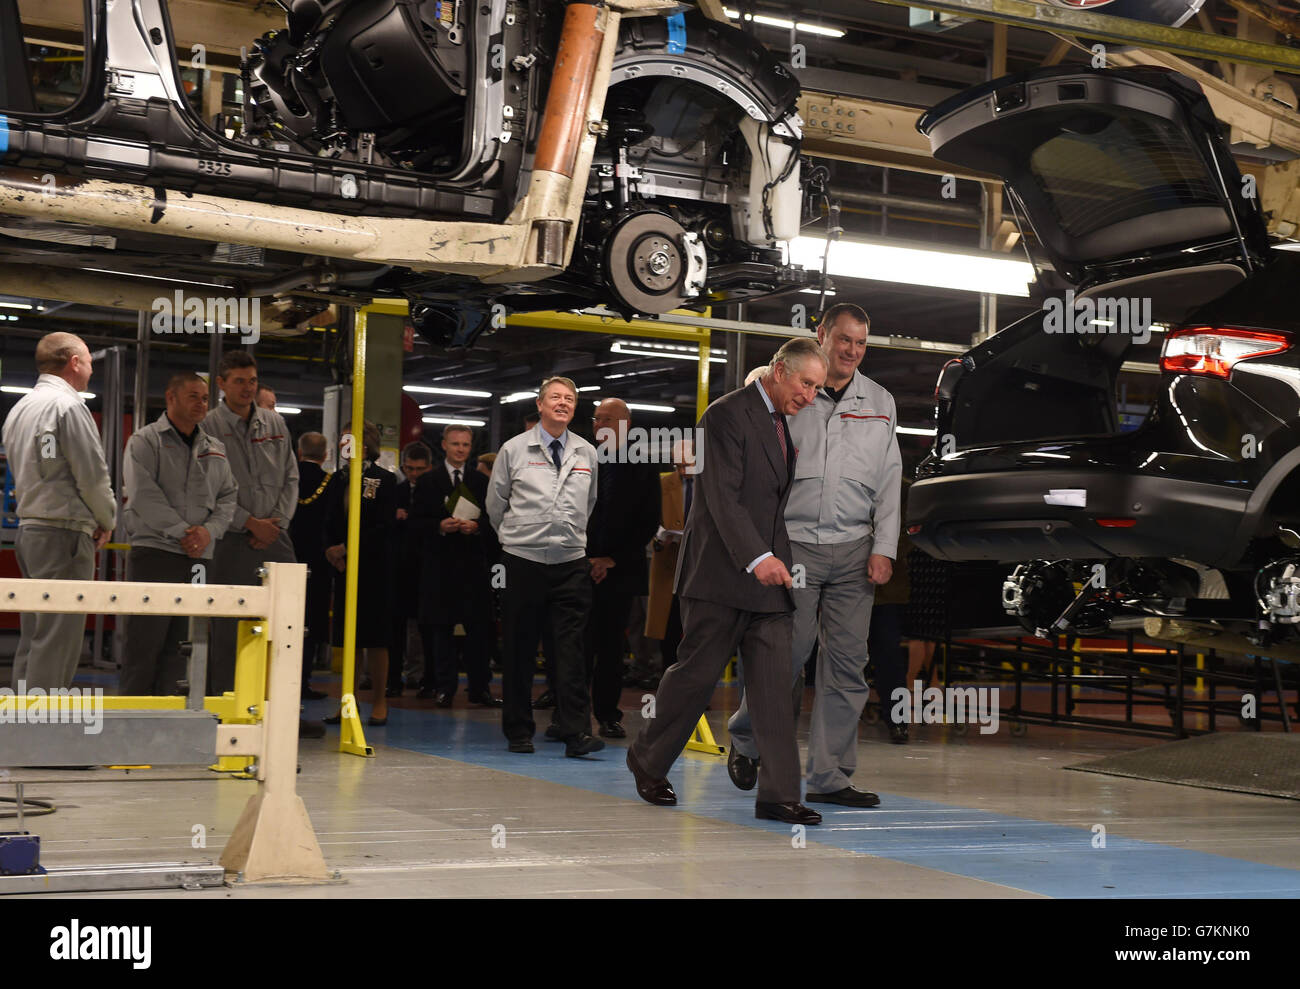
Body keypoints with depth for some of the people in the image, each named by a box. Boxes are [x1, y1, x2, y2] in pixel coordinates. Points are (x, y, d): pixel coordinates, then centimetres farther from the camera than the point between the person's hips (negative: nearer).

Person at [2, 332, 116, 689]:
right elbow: (92, 474, -13)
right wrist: (107, 521, 4)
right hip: (64, 531, -9)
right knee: (57, 640, -8)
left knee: (32, 635, 12)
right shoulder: (67, 405, -12)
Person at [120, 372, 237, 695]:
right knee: (145, 640, -4)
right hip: (154, 552, -5)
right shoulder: (145, 441, 1)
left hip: (200, 558, 5)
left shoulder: (215, 450, 17)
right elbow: (144, 495, -10)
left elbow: (228, 496, 12)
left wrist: (209, 530, -7)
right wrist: (182, 532, -15)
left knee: (182, 643, 6)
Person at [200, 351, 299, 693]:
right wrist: (250, 523, -10)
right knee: (226, 629, -2)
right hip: (232, 538, -4)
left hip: (274, 536, 4)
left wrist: (278, 521, -2)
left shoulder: (274, 423, 12)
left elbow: (290, 478, 13)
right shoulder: (209, 427, -1)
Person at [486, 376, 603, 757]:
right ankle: (518, 732, 11)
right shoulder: (514, 449, 2)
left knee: (571, 645, -6)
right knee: (519, 648, 3)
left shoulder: (587, 453, 9)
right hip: (522, 560, -1)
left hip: (571, 560, 1)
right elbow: (495, 503, 11)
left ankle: (576, 731, -8)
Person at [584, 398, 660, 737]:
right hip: (582, 568, 1)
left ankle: (608, 715, 12)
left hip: (619, 570, -1)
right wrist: (581, 560, -3)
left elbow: (649, 524, 1)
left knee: (611, 646, 4)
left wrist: (613, 560, -6)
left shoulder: (642, 468, 4)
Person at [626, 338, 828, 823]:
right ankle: (648, 760, 23)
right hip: (722, 573, -7)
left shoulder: (786, 423, 16)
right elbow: (722, 497, -19)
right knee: (696, 674, 2)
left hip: (769, 573, 7)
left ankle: (778, 793, 0)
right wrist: (757, 558, -27)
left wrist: (776, 558, 14)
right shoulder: (726, 415, -10)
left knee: (775, 683, 0)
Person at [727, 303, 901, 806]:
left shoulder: (880, 402, 13)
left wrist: (884, 549, 3)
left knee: (847, 660, 0)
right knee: (788, 652, -4)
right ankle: (745, 739, 22)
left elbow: (889, 482, 12)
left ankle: (830, 777, 7)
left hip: (854, 548, 3)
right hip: (794, 543, -3)